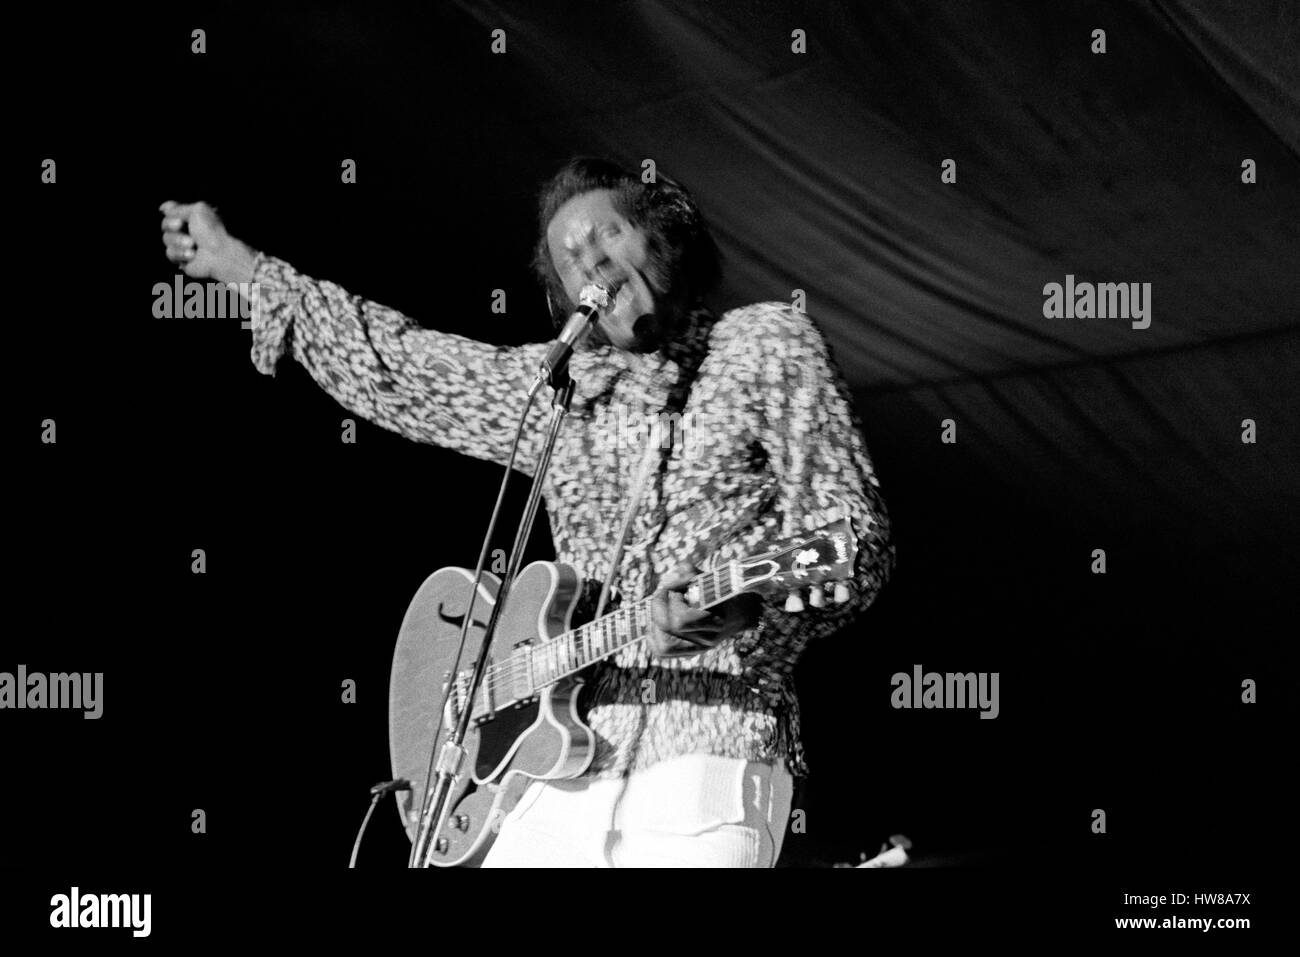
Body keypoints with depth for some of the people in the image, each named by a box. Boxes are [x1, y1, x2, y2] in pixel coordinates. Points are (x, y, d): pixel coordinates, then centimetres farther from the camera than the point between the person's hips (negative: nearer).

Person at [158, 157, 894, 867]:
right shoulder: (560, 385, 21)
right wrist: (236, 264, 35)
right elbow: (394, 364, 31)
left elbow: (854, 538, 0)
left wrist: (743, 609, -19)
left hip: (707, 743, -5)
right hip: (566, 755, 5)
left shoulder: (767, 343, 8)